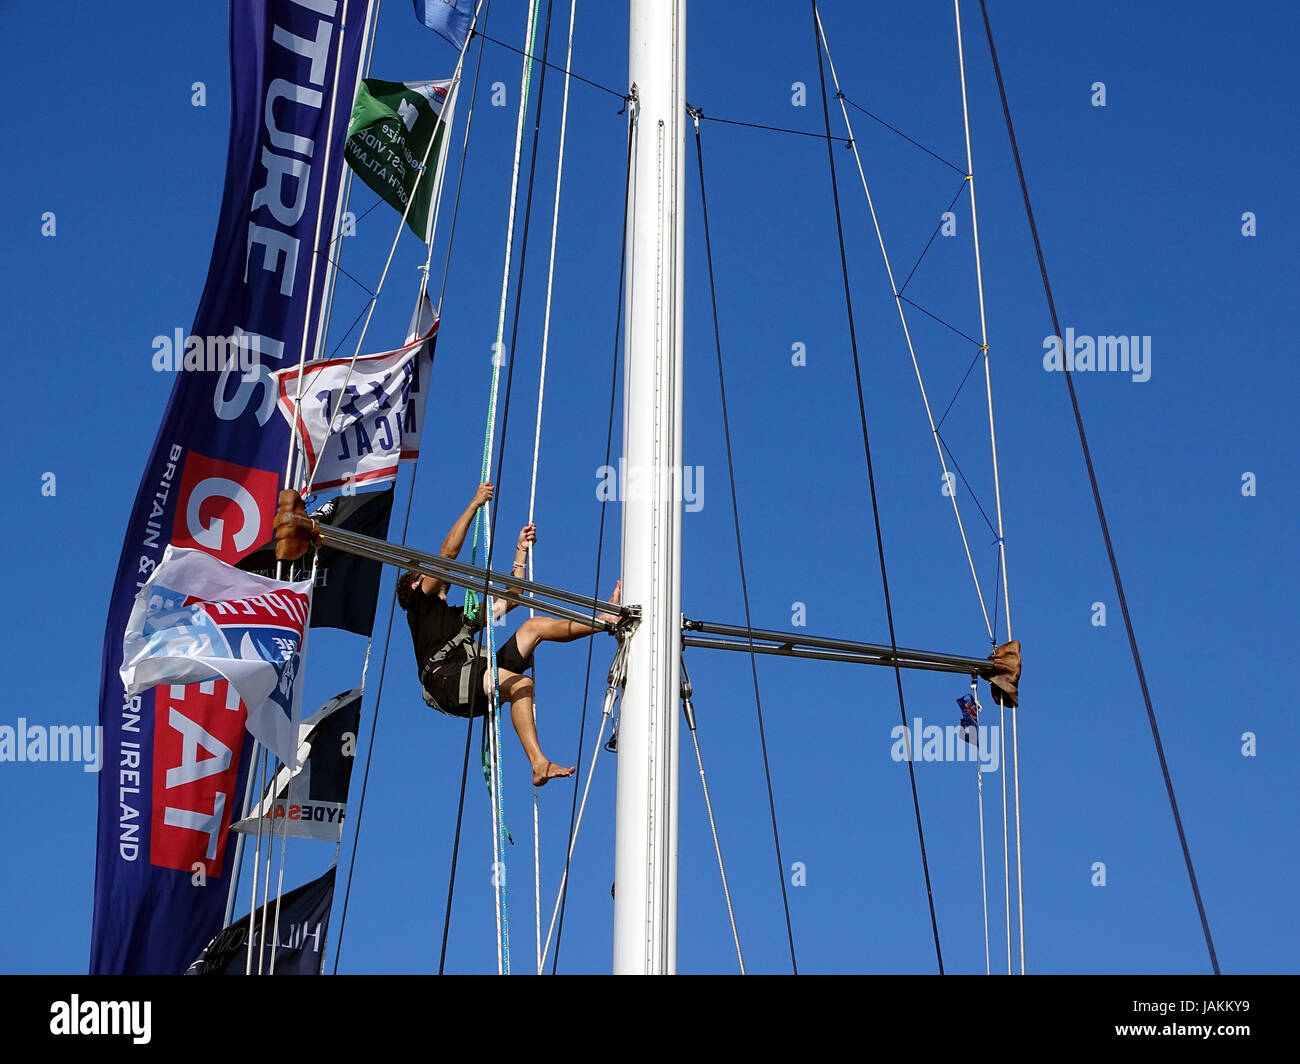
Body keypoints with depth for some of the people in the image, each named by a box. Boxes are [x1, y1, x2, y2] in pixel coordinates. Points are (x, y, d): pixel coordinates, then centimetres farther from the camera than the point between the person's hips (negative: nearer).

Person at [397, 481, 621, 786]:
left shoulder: (461, 615, 36)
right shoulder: (421, 604, 14)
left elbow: (508, 600, 35)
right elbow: (448, 552, 3)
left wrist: (521, 551, 35)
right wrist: (474, 504, 2)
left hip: (475, 677, 7)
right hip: (447, 680, -7)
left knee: (534, 625, 5)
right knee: (521, 683, -29)